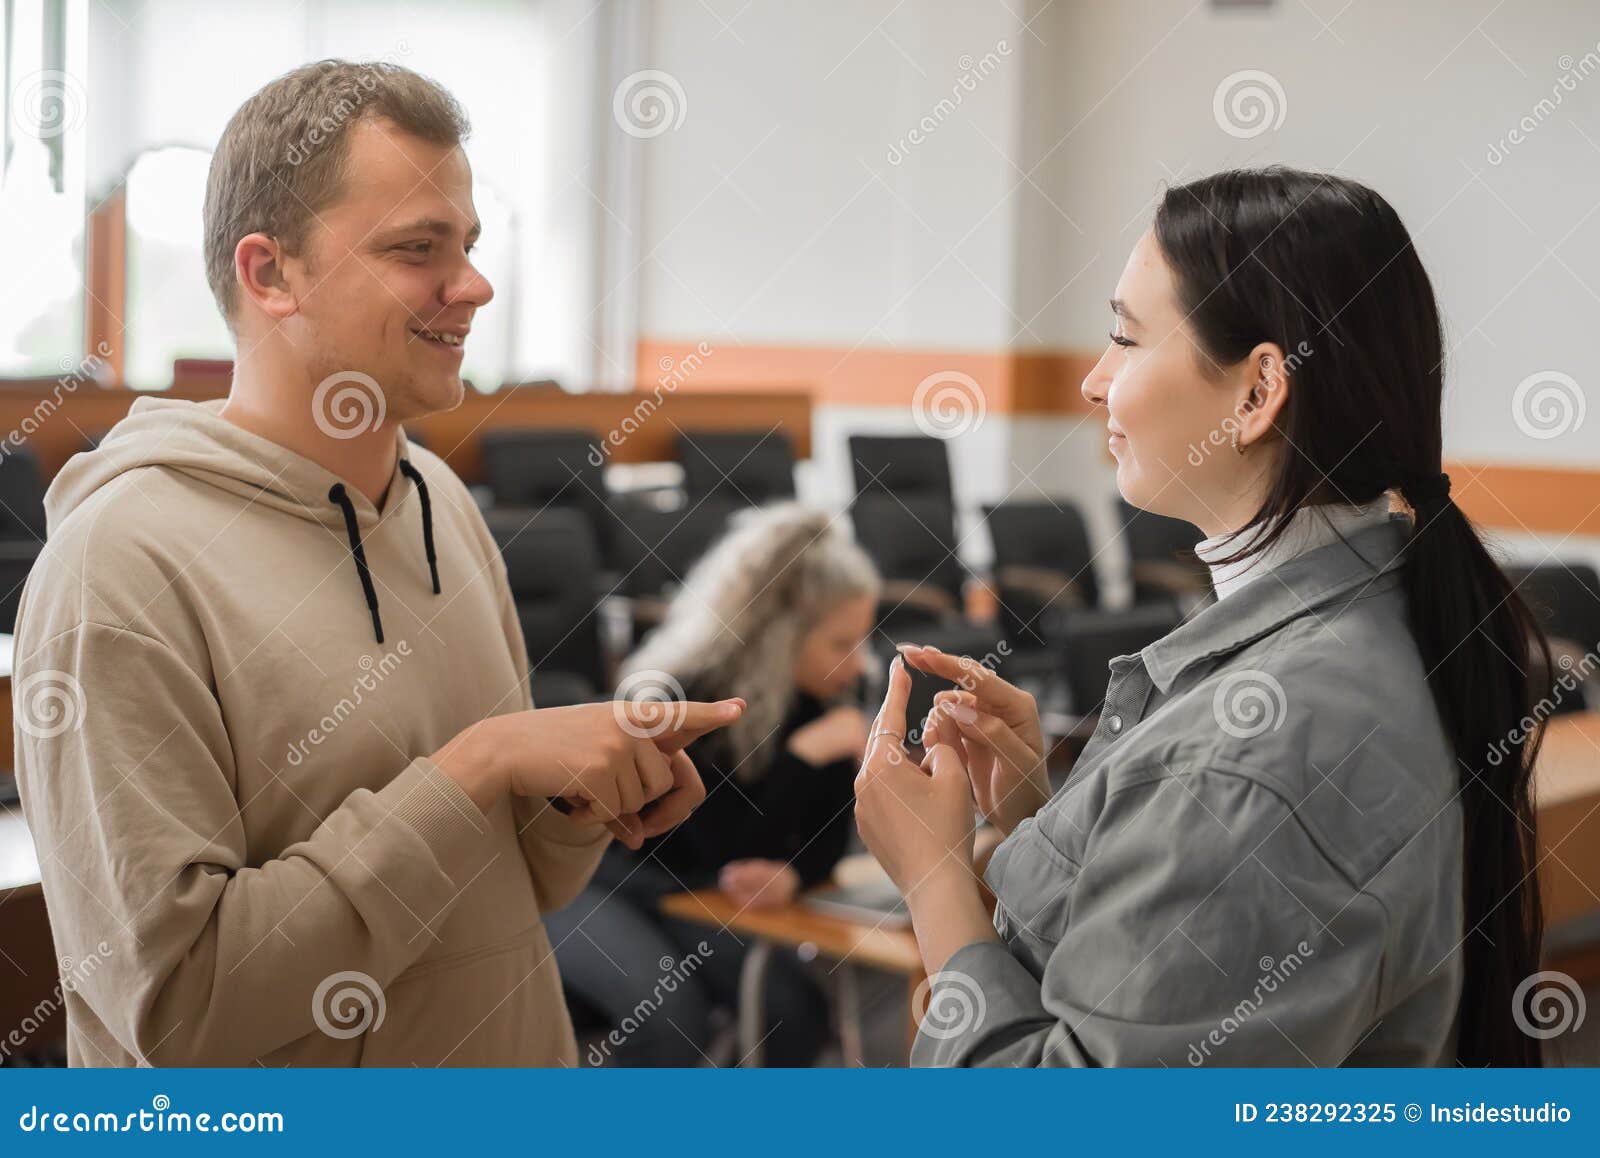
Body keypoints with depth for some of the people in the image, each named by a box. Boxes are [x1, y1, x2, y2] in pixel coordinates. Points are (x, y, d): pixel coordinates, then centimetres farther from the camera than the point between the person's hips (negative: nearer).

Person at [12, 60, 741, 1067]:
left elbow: (500, 891, 8)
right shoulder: (123, 563, -21)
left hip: (515, 1065, 6)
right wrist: (479, 764, -26)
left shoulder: (442, 501, -1)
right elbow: (172, 999, -25)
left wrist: (585, 805, -14)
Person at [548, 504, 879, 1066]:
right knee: (668, 1018, -30)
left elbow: (826, 833, -5)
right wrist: (805, 754, -36)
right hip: (587, 877, -6)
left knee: (794, 1005, -17)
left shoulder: (816, 696, -9)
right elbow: (729, 853, -31)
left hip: (686, 889, 6)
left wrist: (791, 874, -27)